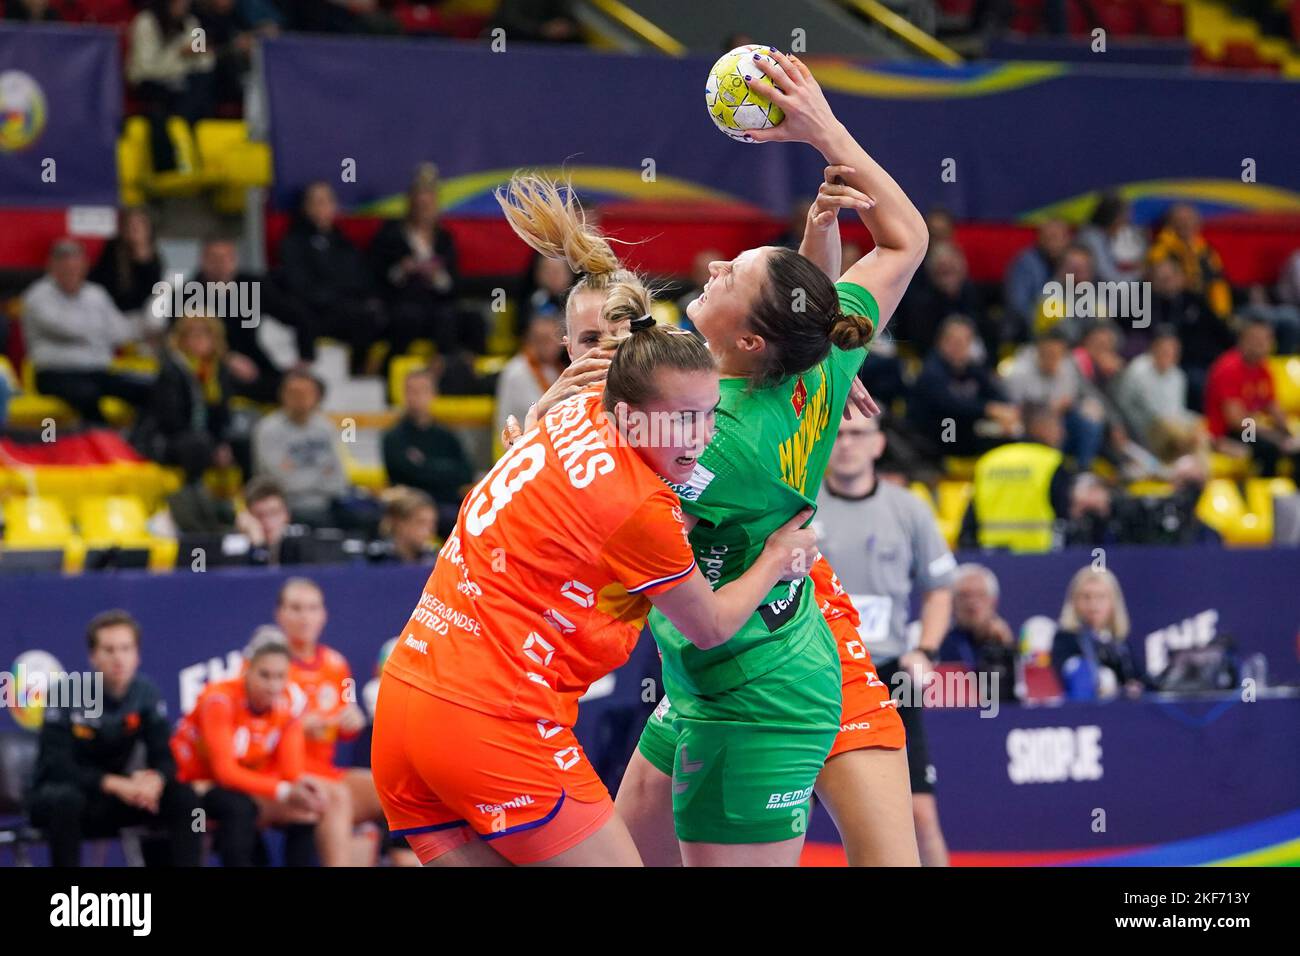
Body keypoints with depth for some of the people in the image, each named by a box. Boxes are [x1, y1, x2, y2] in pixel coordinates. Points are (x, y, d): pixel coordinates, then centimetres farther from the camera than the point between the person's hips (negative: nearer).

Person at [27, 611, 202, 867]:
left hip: (112, 801, 4)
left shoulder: (146, 694, -4)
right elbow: (56, 766, -24)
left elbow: (164, 758, -6)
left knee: (184, 797, -16)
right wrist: (115, 784, -35)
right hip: (57, 796, -4)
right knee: (66, 800, -39)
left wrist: (155, 780, -31)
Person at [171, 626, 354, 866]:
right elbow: (225, 770, -28)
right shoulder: (220, 700, -22)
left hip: (247, 789, 6)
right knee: (239, 807, -35)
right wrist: (284, 791, -39)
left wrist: (304, 784, -35)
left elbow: (292, 771, -10)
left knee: (305, 808, -14)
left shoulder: (286, 705, -6)